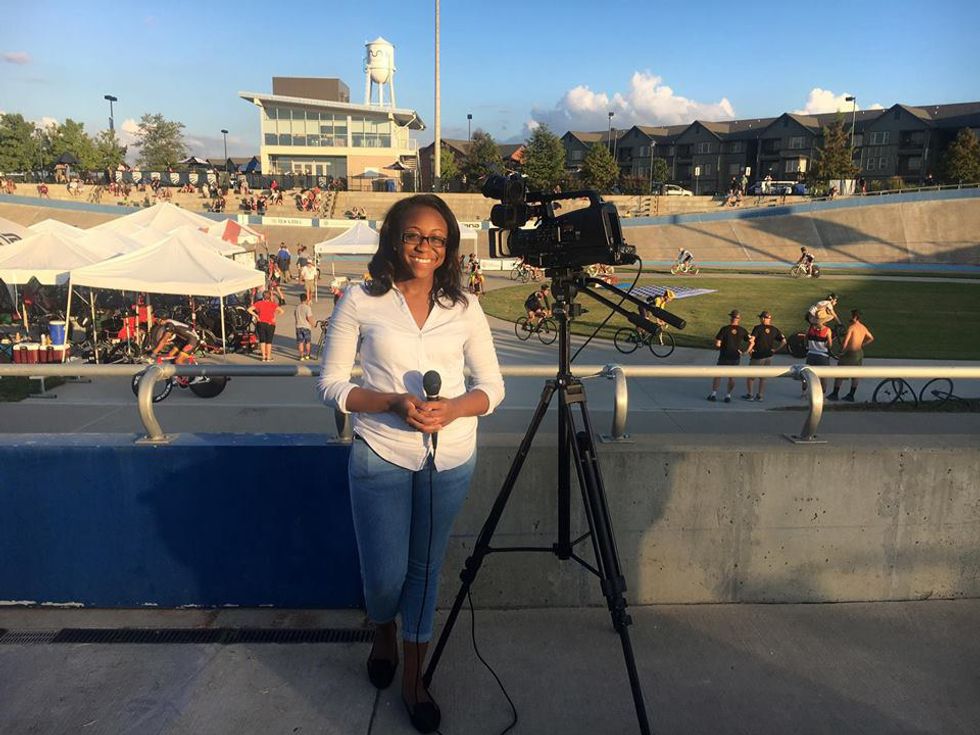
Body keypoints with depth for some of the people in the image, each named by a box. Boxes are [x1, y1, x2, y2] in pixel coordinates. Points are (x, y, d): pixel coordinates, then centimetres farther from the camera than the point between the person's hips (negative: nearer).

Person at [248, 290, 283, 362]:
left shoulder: (259, 303, 2)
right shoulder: (273, 304, -1)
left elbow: (249, 309, -4)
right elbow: (281, 311, -12)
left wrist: (256, 315, 1)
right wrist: (275, 317, -2)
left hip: (261, 323, 1)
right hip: (270, 324, -1)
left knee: (262, 340, 10)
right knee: (269, 341, 7)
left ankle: (263, 356, 8)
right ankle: (268, 357, 7)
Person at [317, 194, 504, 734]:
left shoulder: (464, 306, 2)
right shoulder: (360, 302, -5)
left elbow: (492, 386, 4)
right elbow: (330, 384, -4)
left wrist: (454, 407, -17)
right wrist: (393, 402, -19)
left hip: (450, 458, 2)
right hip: (380, 457, -2)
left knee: (426, 568, 13)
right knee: (385, 574, 3)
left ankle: (412, 678, 35)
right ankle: (383, 636, 41)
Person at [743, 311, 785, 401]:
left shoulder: (757, 328, -9)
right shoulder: (775, 330, 4)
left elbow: (752, 340, -22)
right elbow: (784, 341, 1)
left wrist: (750, 350, -11)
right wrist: (776, 350, 6)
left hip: (758, 356, -4)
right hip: (769, 357, 4)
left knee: (749, 376, 11)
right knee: (763, 377, 17)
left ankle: (749, 395, 12)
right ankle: (761, 395, 17)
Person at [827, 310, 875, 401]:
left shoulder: (851, 327, -16)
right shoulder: (863, 328, 8)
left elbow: (845, 341, -23)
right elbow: (871, 338, 21)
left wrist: (842, 351, -10)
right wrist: (862, 345, 19)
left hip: (850, 353, -8)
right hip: (859, 353, 8)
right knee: (855, 375, 11)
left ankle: (835, 394, 5)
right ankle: (851, 395, 16)